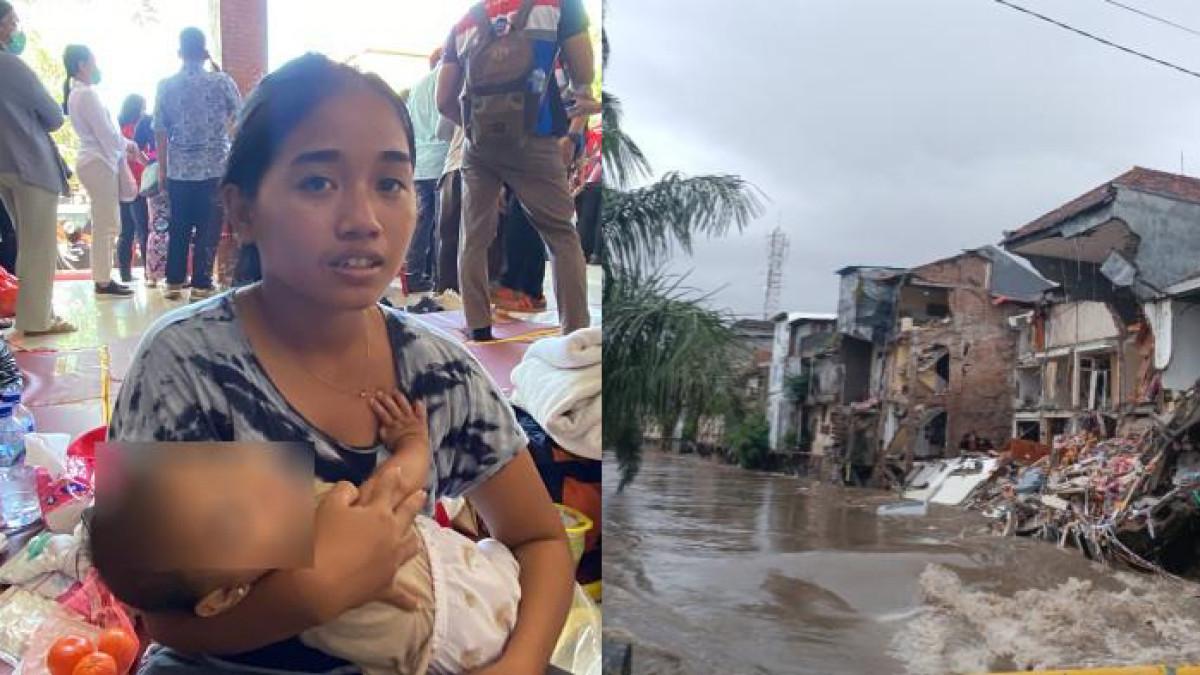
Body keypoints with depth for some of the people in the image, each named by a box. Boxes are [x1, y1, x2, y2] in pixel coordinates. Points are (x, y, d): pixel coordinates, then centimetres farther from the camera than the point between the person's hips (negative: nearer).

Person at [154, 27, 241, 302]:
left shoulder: (166, 85, 1)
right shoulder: (221, 81, -4)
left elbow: (160, 132, 2)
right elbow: (239, 112, 13)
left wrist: (163, 169, 11)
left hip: (178, 169, 2)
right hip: (215, 167, -2)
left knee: (178, 227, 12)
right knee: (209, 229, 2)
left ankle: (174, 282, 15)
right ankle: (201, 284, 1)